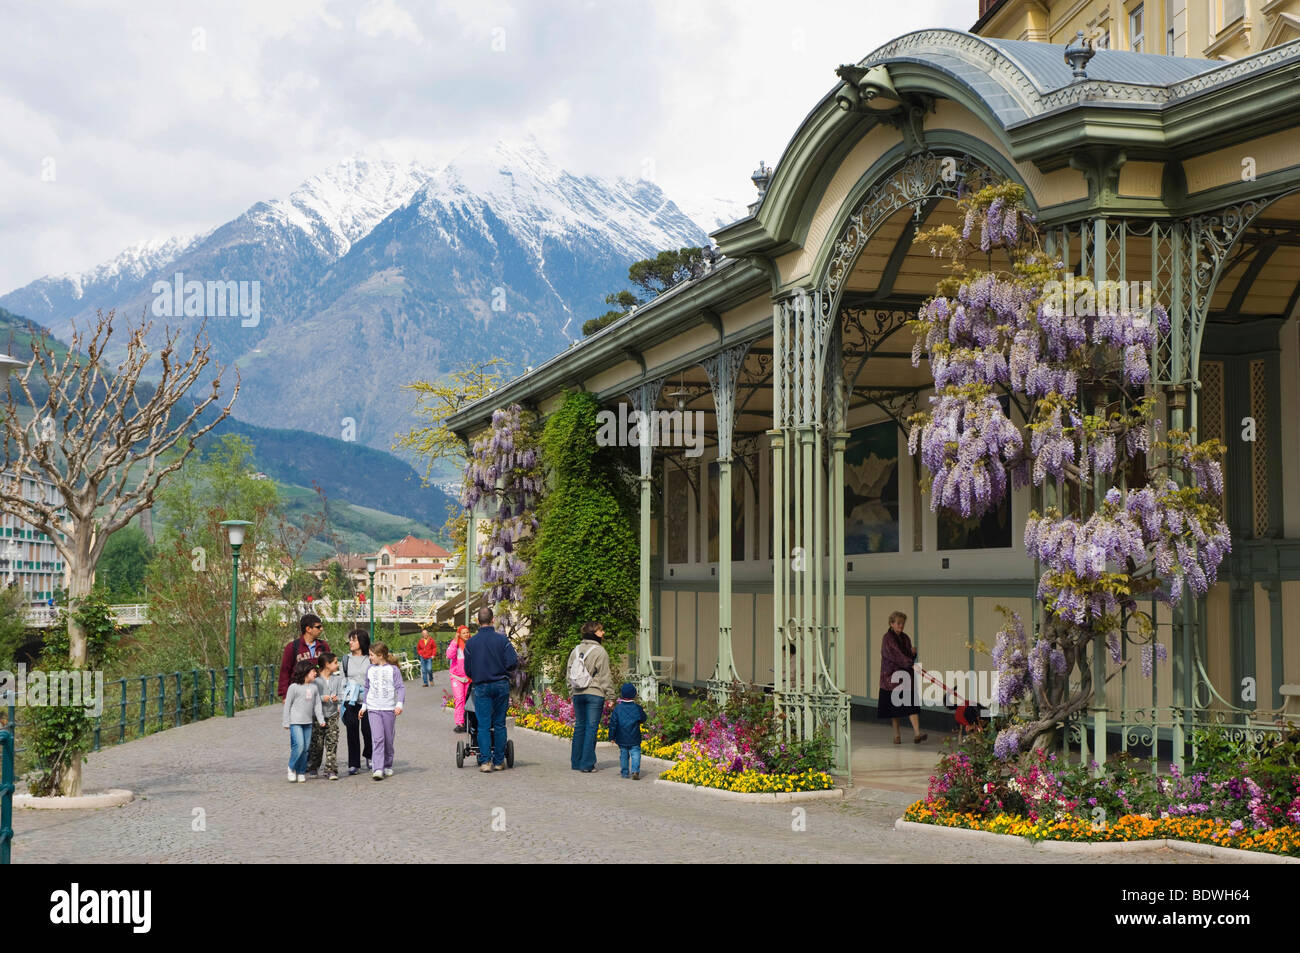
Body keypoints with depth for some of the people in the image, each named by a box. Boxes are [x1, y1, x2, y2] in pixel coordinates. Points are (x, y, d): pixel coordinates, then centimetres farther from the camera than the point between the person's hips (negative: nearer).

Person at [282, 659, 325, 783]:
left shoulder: (313, 688, 10)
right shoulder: (294, 687, -6)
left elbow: (317, 704, 12)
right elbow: (287, 704, -3)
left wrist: (321, 719, 2)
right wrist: (286, 722, -3)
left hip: (308, 722, 6)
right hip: (295, 722, -6)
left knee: (306, 747, 5)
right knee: (299, 745, -15)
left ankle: (301, 772, 15)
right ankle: (292, 768, 6)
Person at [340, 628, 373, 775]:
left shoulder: (370, 659, 3)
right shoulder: (346, 660, 10)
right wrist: (341, 701, 6)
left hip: (367, 701, -2)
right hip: (350, 701, 2)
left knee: (367, 730, -1)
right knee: (352, 731, -2)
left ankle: (368, 755, 26)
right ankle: (353, 764, 5)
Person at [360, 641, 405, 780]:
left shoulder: (393, 669, -3)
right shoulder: (370, 669, 8)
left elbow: (400, 687, -4)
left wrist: (399, 704, -15)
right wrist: (364, 706, 21)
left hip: (389, 708, -1)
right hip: (373, 709, 1)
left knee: (389, 739, 7)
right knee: (378, 738, -11)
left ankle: (387, 766, 23)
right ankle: (378, 769, -15)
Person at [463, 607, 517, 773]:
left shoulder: (471, 643, -2)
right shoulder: (502, 639, -5)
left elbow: (467, 670, 5)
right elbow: (513, 663, -9)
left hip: (482, 686, 0)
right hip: (501, 685, 0)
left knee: (483, 725, 1)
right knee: (499, 724, 7)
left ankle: (485, 761, -6)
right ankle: (499, 761, 9)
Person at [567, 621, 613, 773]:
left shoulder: (575, 650, 11)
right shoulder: (600, 651, -8)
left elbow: (569, 673, 16)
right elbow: (605, 676, -8)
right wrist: (609, 694, -2)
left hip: (578, 694, 6)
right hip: (595, 694, -6)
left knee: (579, 726, 13)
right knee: (591, 728, -3)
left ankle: (576, 762, 15)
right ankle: (587, 763, -4)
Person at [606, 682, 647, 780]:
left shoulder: (617, 709, -1)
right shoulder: (638, 708, -3)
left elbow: (613, 723, -1)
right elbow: (643, 720, 9)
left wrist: (612, 737, 5)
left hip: (622, 739, 1)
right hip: (634, 739, -1)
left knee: (623, 754, 13)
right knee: (635, 753, -3)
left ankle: (624, 772, 18)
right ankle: (635, 771, -20)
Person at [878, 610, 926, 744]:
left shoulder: (905, 638, 13)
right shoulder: (887, 639, -7)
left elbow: (910, 657, 15)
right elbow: (894, 655, -18)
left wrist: (913, 653, -7)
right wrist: (909, 662, -25)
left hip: (906, 676, 5)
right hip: (892, 676, -5)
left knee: (912, 704, -8)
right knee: (895, 706, 3)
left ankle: (917, 733, -18)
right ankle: (896, 735, 15)